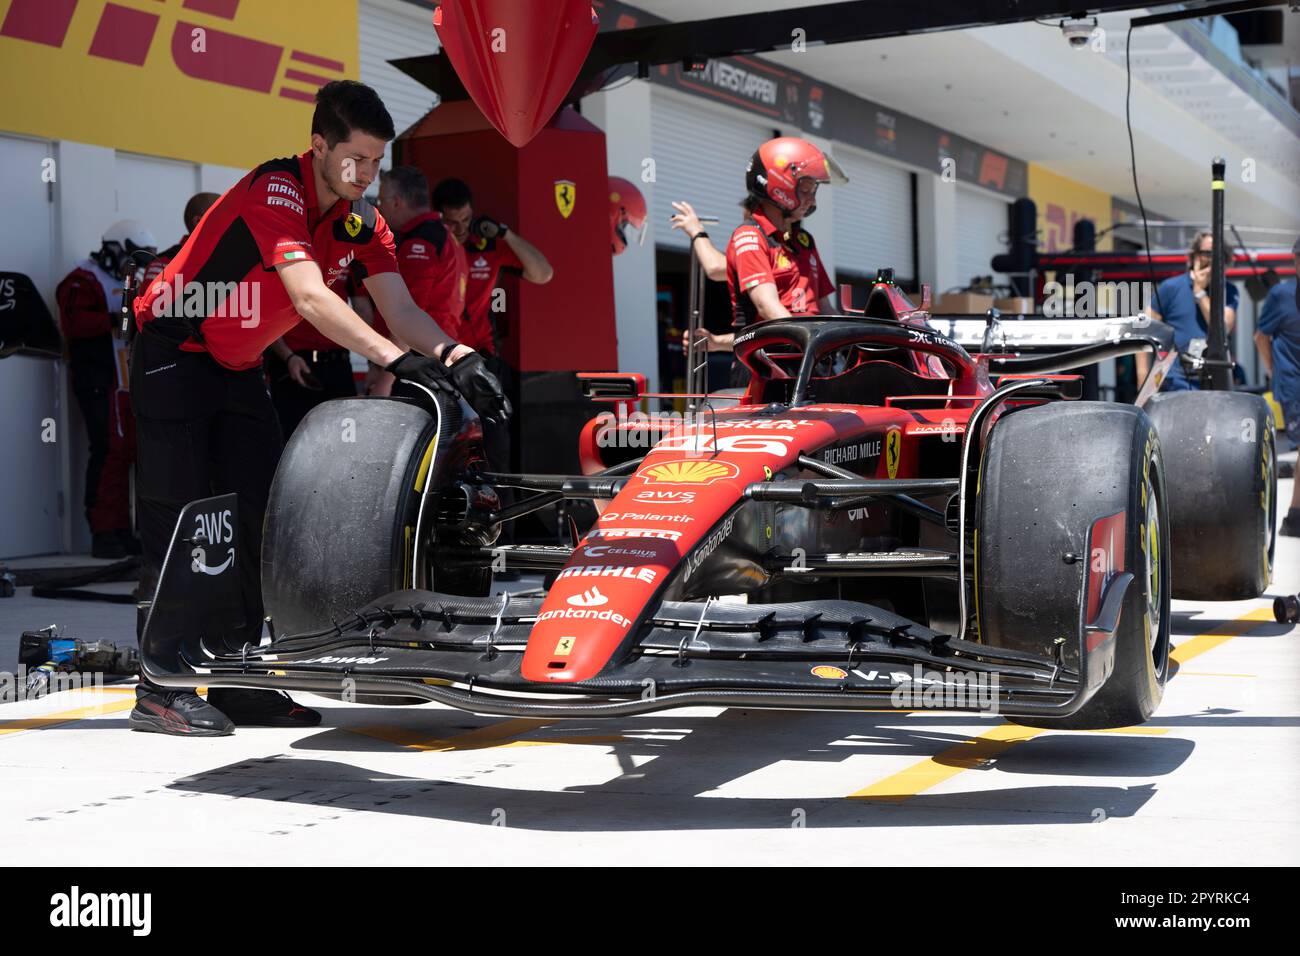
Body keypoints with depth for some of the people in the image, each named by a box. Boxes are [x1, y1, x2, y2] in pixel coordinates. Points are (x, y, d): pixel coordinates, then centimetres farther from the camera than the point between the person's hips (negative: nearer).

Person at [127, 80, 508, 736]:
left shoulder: (362, 220, 0)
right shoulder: (275, 191, -24)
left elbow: (400, 308, -9)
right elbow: (310, 297, -36)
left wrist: (456, 357, -28)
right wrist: (398, 359, -43)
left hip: (240, 366, 8)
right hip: (174, 355, -8)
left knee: (260, 511, 3)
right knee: (178, 516, -10)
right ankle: (160, 688, -6)